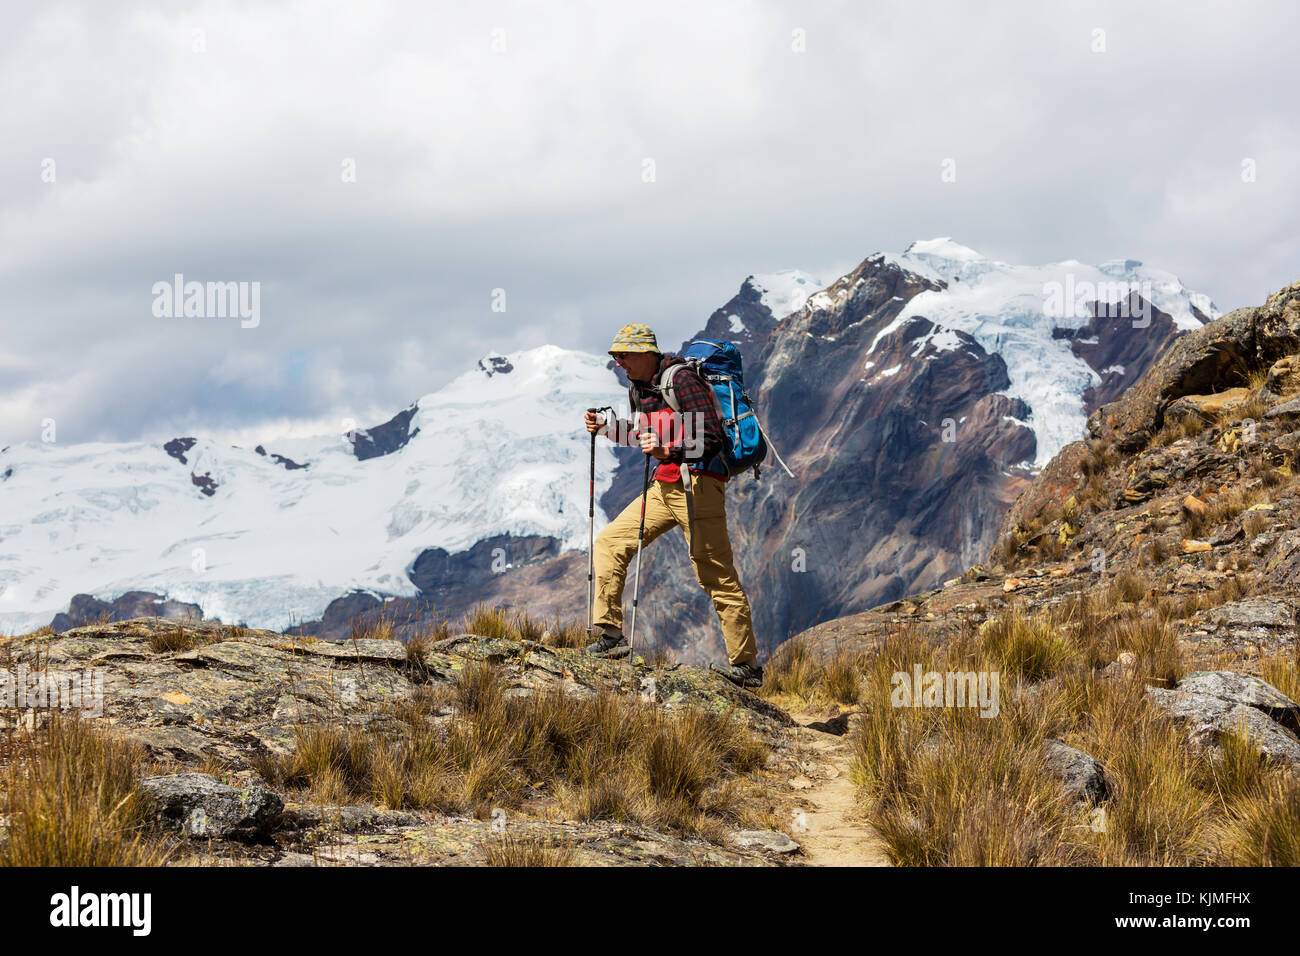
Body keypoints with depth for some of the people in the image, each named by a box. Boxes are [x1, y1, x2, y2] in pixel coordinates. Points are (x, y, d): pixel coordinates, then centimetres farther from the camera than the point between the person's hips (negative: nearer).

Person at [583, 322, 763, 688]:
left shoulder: (682, 379, -16)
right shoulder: (639, 387, 11)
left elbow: (711, 439, -22)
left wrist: (668, 452, -37)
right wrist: (606, 428, 11)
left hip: (697, 485, -9)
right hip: (665, 486, 9)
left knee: (717, 577, -6)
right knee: (609, 543, 2)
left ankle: (747, 666, 1)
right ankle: (611, 637, 6)